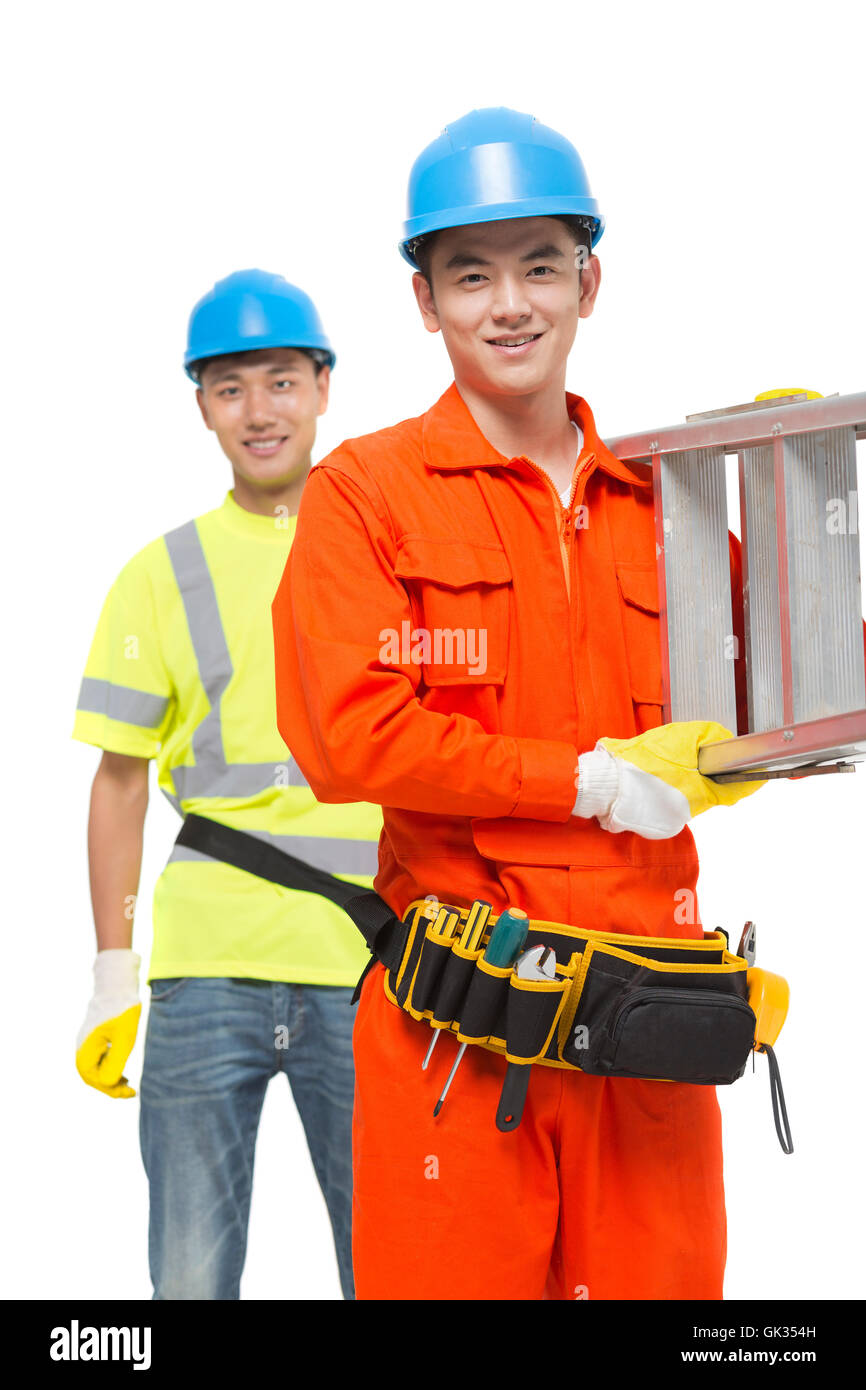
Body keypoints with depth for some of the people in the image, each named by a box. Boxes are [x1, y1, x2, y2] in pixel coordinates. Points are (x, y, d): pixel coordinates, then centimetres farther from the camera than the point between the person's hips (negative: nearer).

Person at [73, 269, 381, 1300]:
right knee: (190, 1276, 3)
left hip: (370, 963, 0)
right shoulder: (163, 574, 8)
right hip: (205, 963, 0)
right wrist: (114, 974, 5)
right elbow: (120, 780, 10)